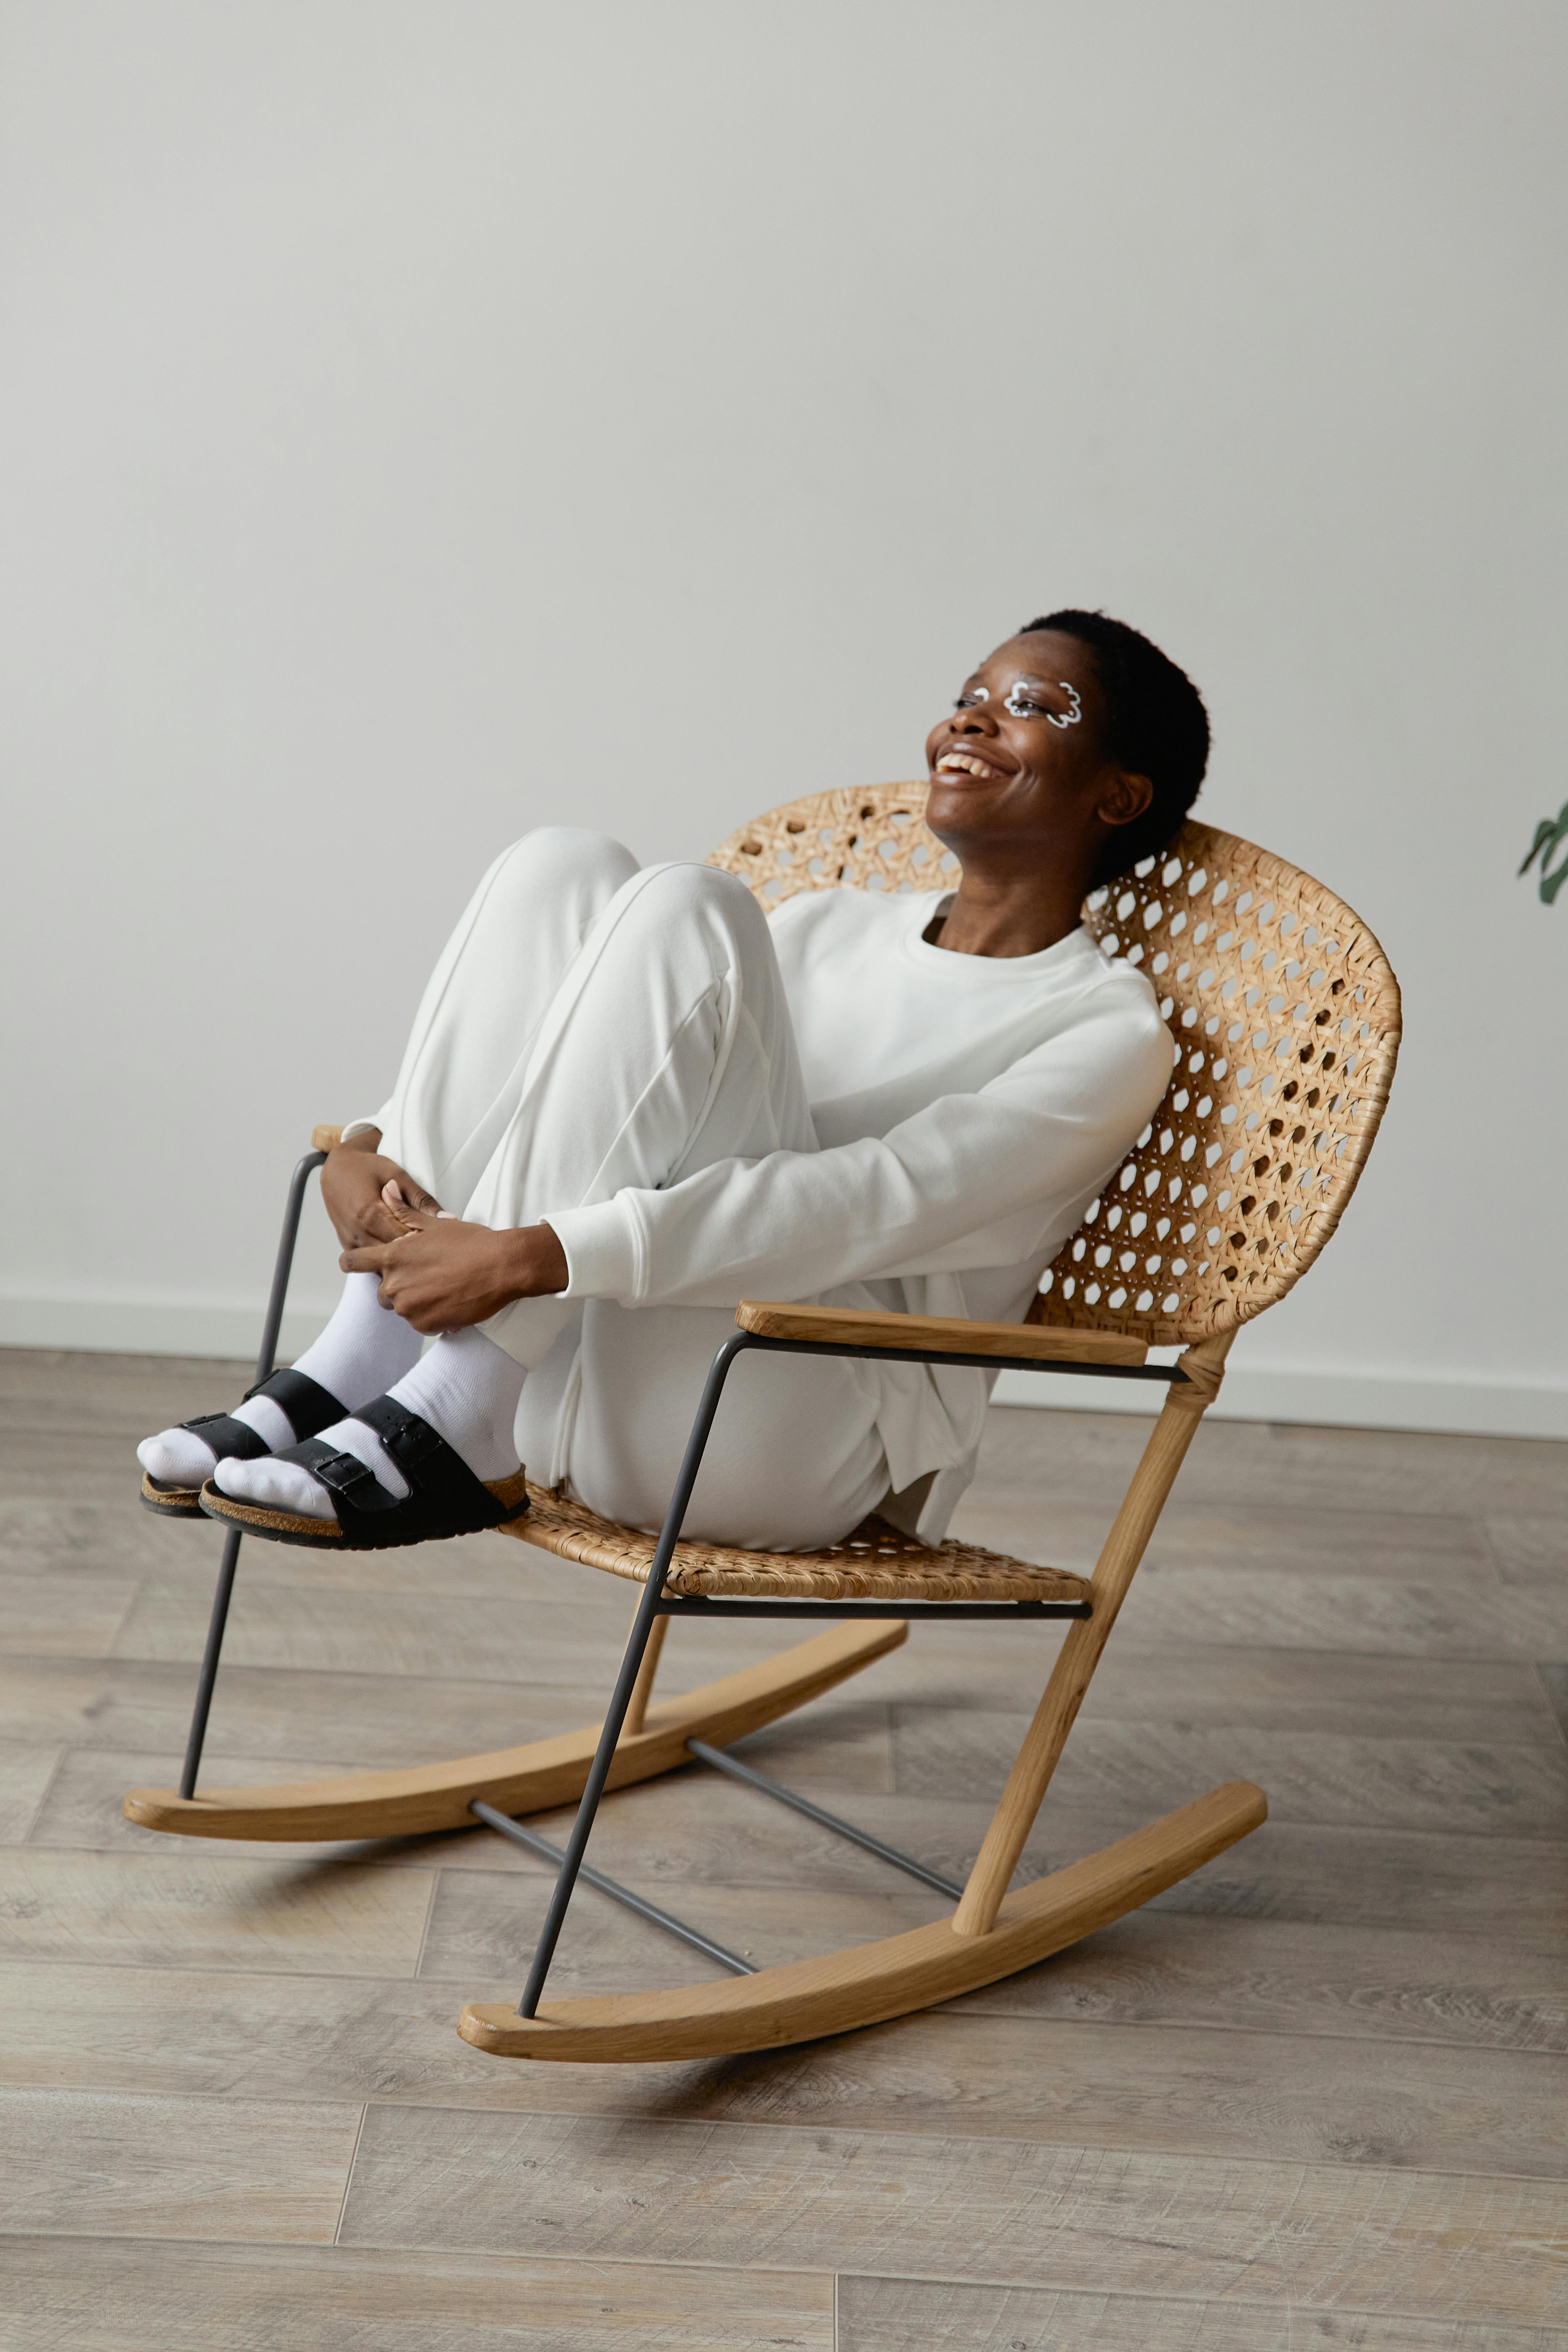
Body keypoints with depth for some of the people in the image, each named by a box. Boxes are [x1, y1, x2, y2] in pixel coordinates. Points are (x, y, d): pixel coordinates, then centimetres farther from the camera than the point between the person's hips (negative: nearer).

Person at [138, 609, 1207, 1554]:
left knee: (684, 906, -20)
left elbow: (869, 1205, -16)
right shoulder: (829, 926, 22)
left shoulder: (1110, 1032, 0)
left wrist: (534, 1257, -24)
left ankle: (457, 1422, -24)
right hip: (572, 1380, 6)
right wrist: (368, 1148, -2)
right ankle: (358, 1362, -16)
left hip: (796, 1446, -5)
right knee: (563, 866, -9)